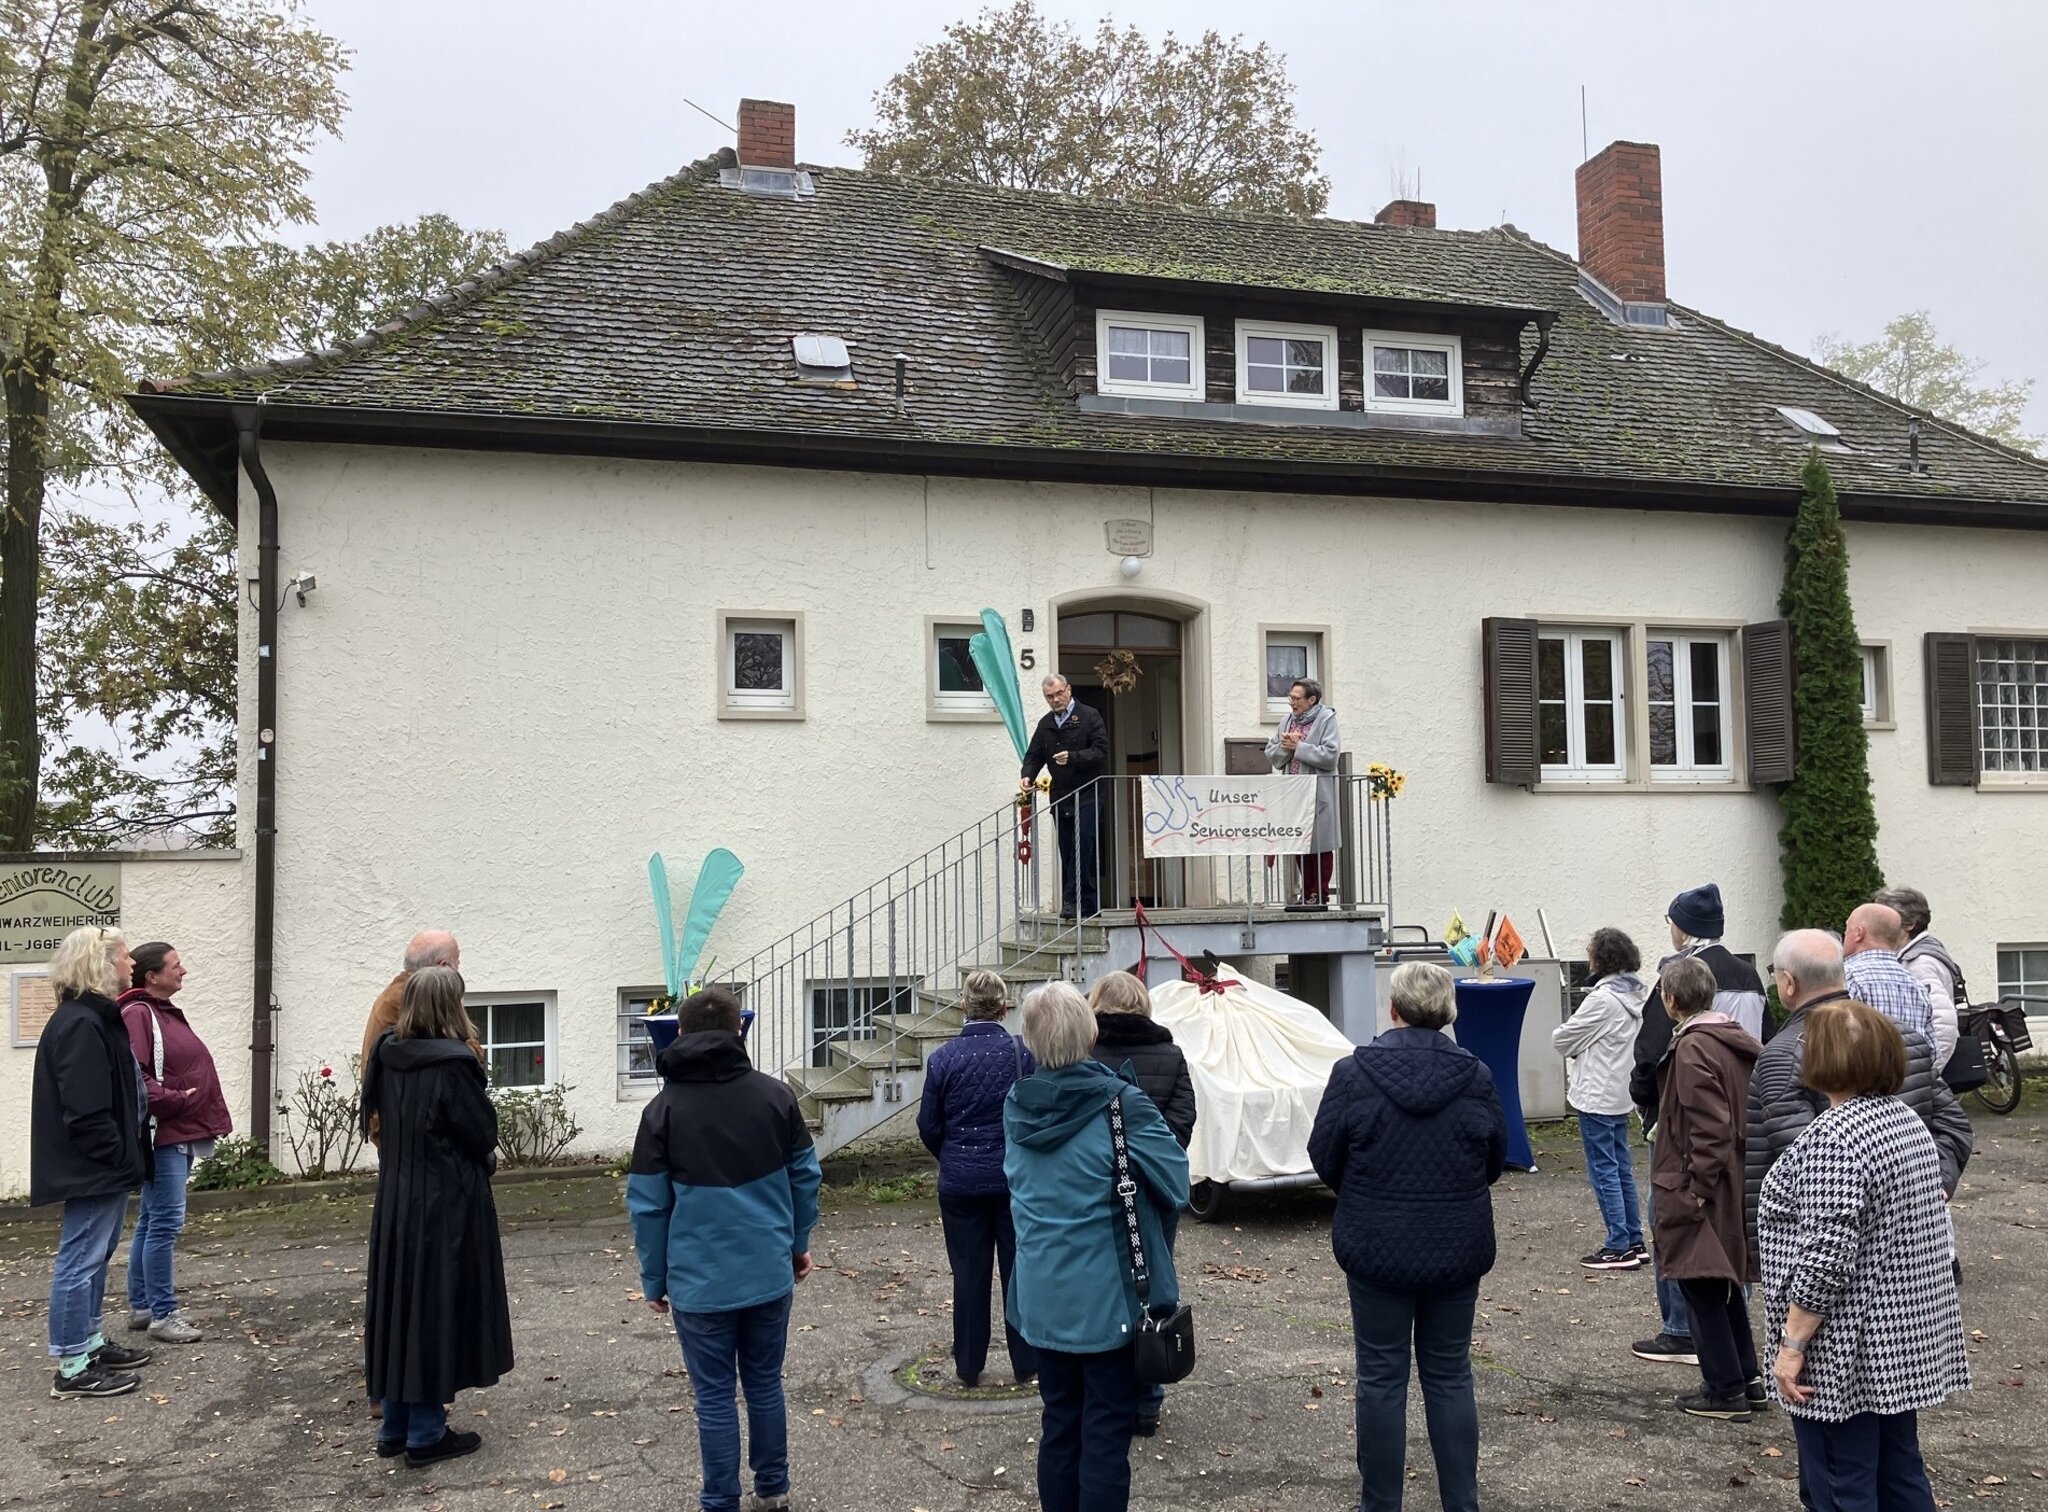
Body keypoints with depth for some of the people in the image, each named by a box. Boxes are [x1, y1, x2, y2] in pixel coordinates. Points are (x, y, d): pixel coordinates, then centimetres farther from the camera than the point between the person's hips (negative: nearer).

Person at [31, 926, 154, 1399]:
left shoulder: (97, 1018, 14)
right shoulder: (80, 1026, -20)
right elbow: (85, 1112, -25)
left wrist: (127, 1158, 16)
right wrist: (120, 1159, -19)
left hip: (105, 1166, 11)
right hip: (93, 1168, -11)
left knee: (95, 1256, 19)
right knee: (81, 1260, -4)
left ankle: (91, 1343, 30)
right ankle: (73, 1368, 2)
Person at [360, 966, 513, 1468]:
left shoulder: (386, 1057, 0)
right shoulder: (453, 1065, -20)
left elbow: (377, 1115, 13)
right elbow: (483, 1136, -13)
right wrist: (482, 1159, 6)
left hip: (396, 1200, 7)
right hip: (447, 1205, -7)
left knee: (400, 1301, 15)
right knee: (439, 1307, 2)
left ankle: (395, 1426, 24)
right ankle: (426, 1435, 9)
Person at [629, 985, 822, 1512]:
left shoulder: (664, 1108, -6)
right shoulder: (776, 1095, -1)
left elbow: (648, 1205, -5)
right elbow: (806, 1176, 4)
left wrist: (653, 1280, 5)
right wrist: (799, 1243, 17)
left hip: (700, 1281, -2)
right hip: (770, 1272, 3)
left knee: (715, 1395, 8)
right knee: (765, 1383, 17)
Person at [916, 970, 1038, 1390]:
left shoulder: (943, 1058, -7)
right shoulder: (1024, 1053, -10)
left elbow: (928, 1126, -2)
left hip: (960, 1181, 1)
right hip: (1015, 1178, -1)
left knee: (969, 1274, 11)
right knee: (1019, 1270, 11)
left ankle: (968, 1366, 19)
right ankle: (1025, 1363, 19)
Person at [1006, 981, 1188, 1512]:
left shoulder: (1016, 1107, -1)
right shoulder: (1120, 1105, -18)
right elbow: (1177, 1179, -10)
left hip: (1042, 1298, 5)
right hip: (1107, 1298, -5)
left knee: (1058, 1424, 16)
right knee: (1106, 1433, 4)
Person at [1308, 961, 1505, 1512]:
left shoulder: (1353, 1073, -13)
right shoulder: (1476, 1077, -7)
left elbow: (1323, 1157, -5)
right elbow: (1495, 1162, 5)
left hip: (1377, 1249, -2)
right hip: (1457, 1250, 2)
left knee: (1382, 1377, 9)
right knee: (1450, 1376, 14)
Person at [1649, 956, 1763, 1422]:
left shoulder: (1693, 1048, -20)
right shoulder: (1737, 1039, 7)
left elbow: (1710, 1127, -23)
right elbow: (1746, 1112, 12)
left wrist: (1696, 1188, -18)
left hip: (1701, 1189, -9)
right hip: (1734, 1186, 9)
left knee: (1701, 1287, 2)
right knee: (1724, 1282, 20)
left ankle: (1726, 1391, 8)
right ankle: (1747, 1377, 28)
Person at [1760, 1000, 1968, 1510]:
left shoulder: (1835, 1137, -22)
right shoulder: (1905, 1119, 8)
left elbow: (1826, 1261, -26)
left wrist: (1791, 1345, -18)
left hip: (1848, 1352, -9)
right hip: (1905, 1343, 9)